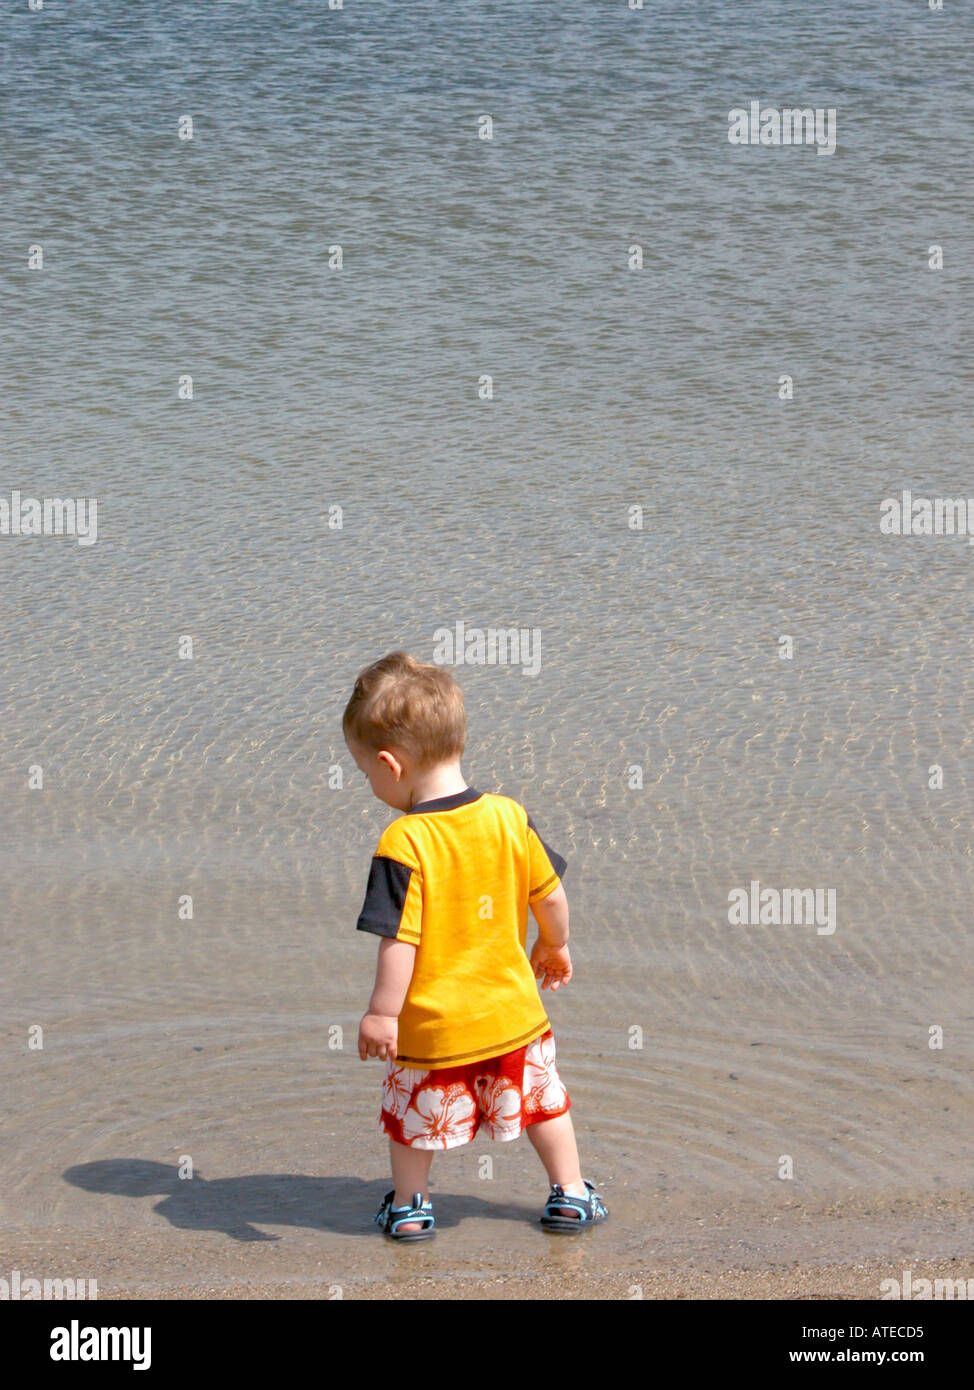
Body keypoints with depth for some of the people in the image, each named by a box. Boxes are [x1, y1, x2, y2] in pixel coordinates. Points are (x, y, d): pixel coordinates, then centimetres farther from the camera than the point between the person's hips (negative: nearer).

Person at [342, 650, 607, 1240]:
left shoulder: (402, 846, -23)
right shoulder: (509, 817, -8)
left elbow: (400, 941, -24)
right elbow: (551, 895, 2)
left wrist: (382, 1013, -15)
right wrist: (555, 946, 20)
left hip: (429, 1028, -4)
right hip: (512, 1011, 4)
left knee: (415, 1111, 18)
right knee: (541, 1096, 21)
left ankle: (410, 1206, 30)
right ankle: (571, 1194, 30)